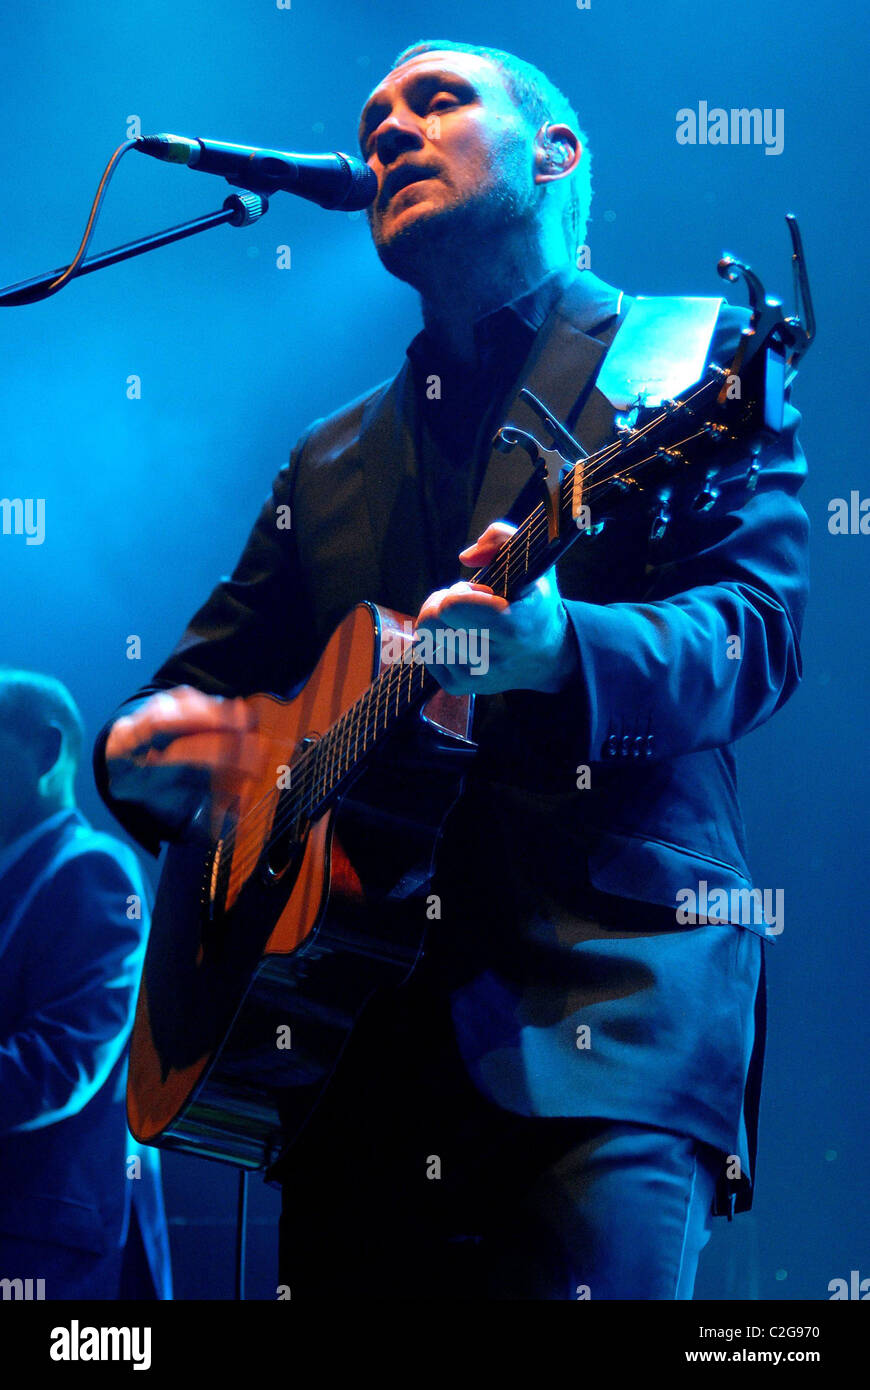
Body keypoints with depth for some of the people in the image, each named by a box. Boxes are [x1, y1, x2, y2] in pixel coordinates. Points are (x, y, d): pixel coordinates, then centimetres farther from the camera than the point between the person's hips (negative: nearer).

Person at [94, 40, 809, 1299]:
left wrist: (559, 648, -29)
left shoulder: (696, 366, 5)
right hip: (355, 1017, 5)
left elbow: (757, 627, -8)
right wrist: (142, 750, -3)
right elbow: (217, 666, 21)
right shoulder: (330, 460, 22)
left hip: (607, 1015, -4)